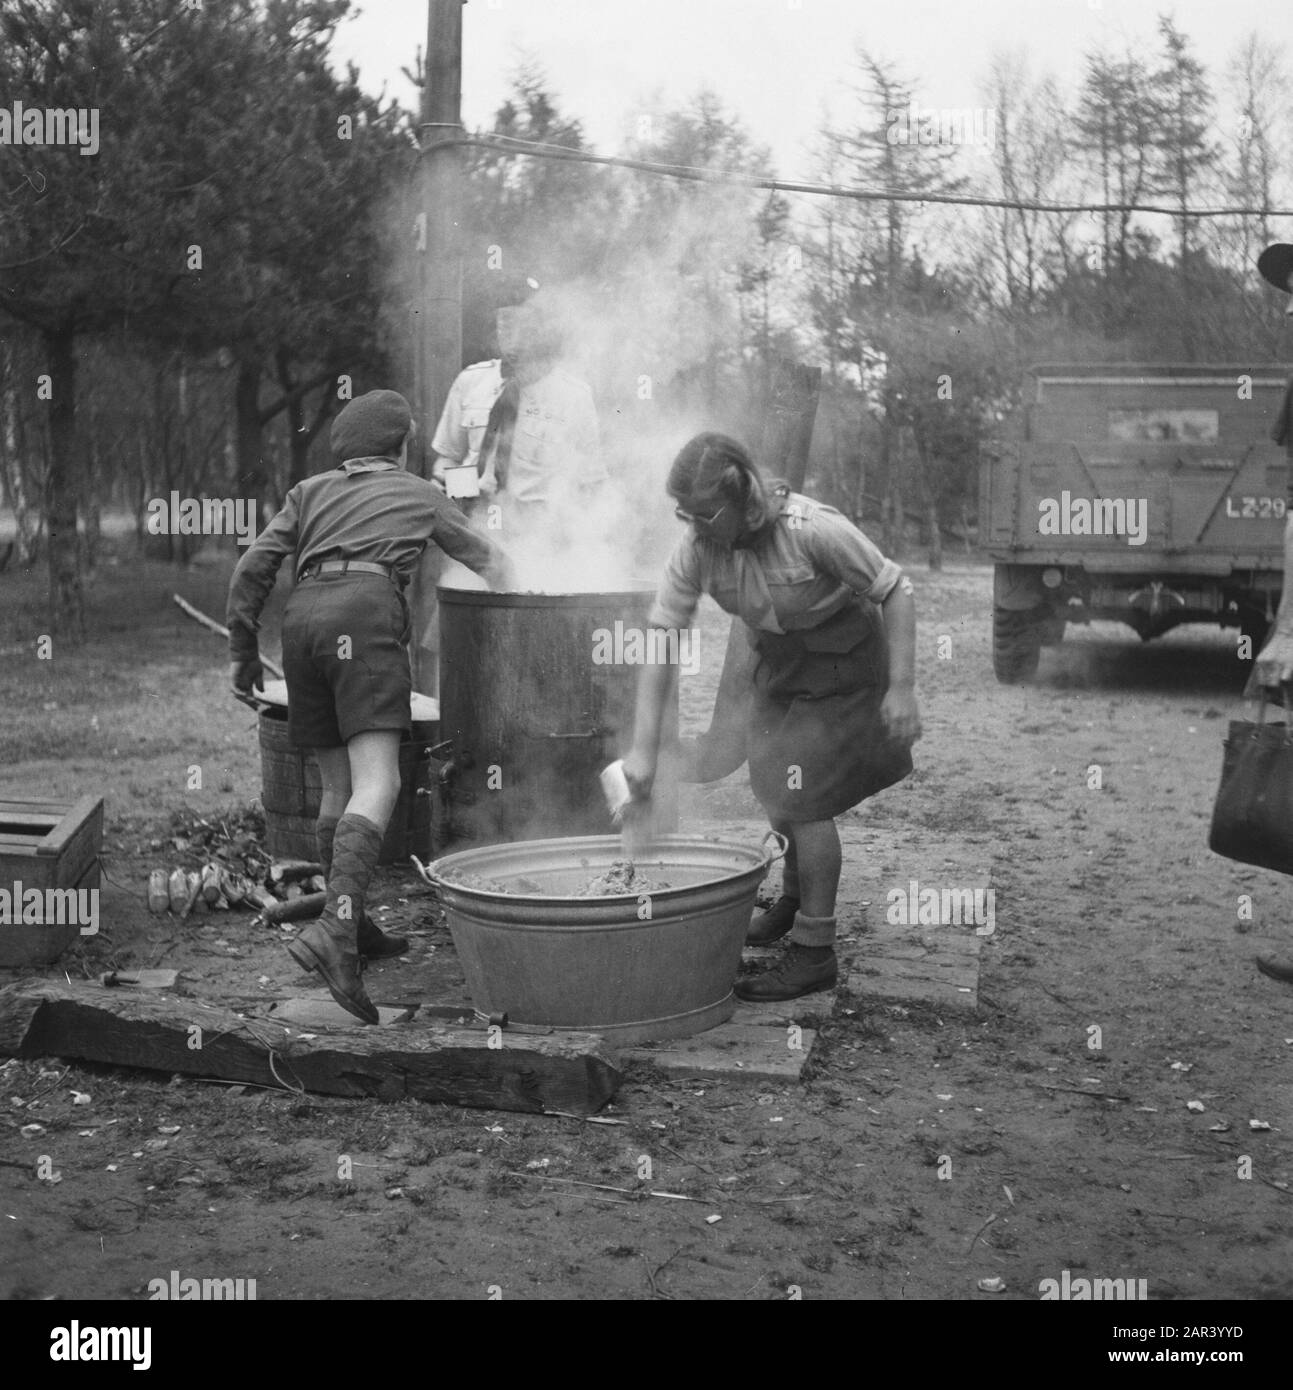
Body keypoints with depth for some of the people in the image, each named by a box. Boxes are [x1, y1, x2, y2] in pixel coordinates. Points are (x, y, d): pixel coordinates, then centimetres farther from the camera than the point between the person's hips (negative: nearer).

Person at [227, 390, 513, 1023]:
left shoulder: (311, 492, 29)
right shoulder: (420, 494, 27)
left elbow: (252, 569, 18)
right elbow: (488, 560, 40)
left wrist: (244, 650, 25)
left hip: (302, 613, 4)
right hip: (367, 608, -4)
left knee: (338, 785, 13)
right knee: (377, 786, -15)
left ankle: (355, 928, 21)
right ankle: (333, 929, -33)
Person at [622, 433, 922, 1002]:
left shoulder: (812, 530, -33)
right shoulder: (696, 547, -18)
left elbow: (896, 591, -22)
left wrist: (902, 687, -25)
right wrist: (644, 748, -19)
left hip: (839, 662, -6)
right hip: (774, 664, 6)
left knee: (805, 799, -10)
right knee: (776, 789, 18)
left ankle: (815, 950, 3)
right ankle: (795, 900, 44)